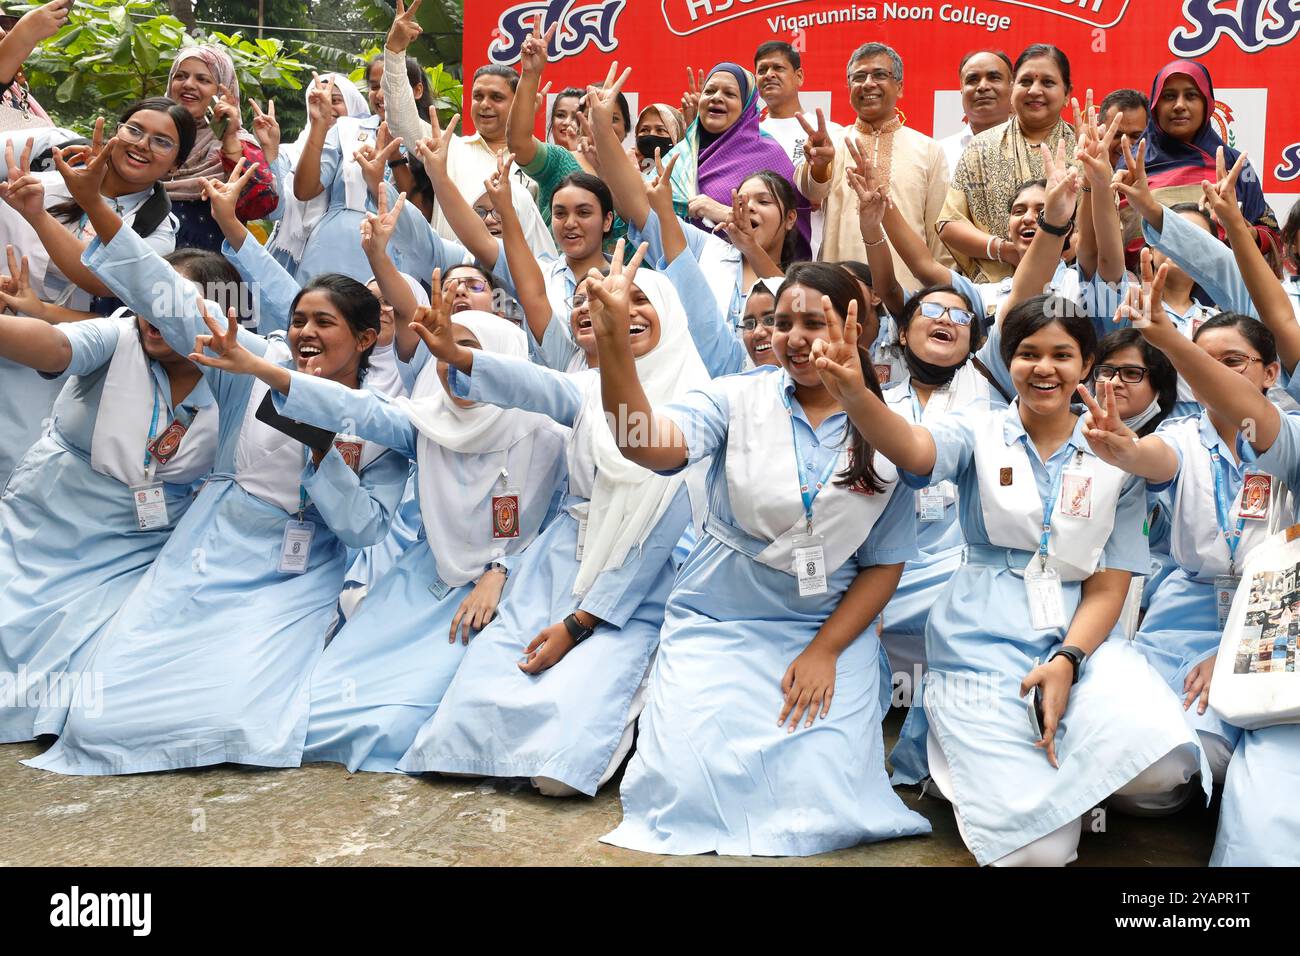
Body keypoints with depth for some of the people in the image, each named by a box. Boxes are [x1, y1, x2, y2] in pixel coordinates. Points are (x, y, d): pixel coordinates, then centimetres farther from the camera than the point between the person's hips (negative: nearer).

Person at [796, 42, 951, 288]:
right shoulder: (831, 145, 11)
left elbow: (939, 236, 10)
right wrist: (819, 164, -33)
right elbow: (812, 191, -12)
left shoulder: (929, 150, 11)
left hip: (906, 287, 0)